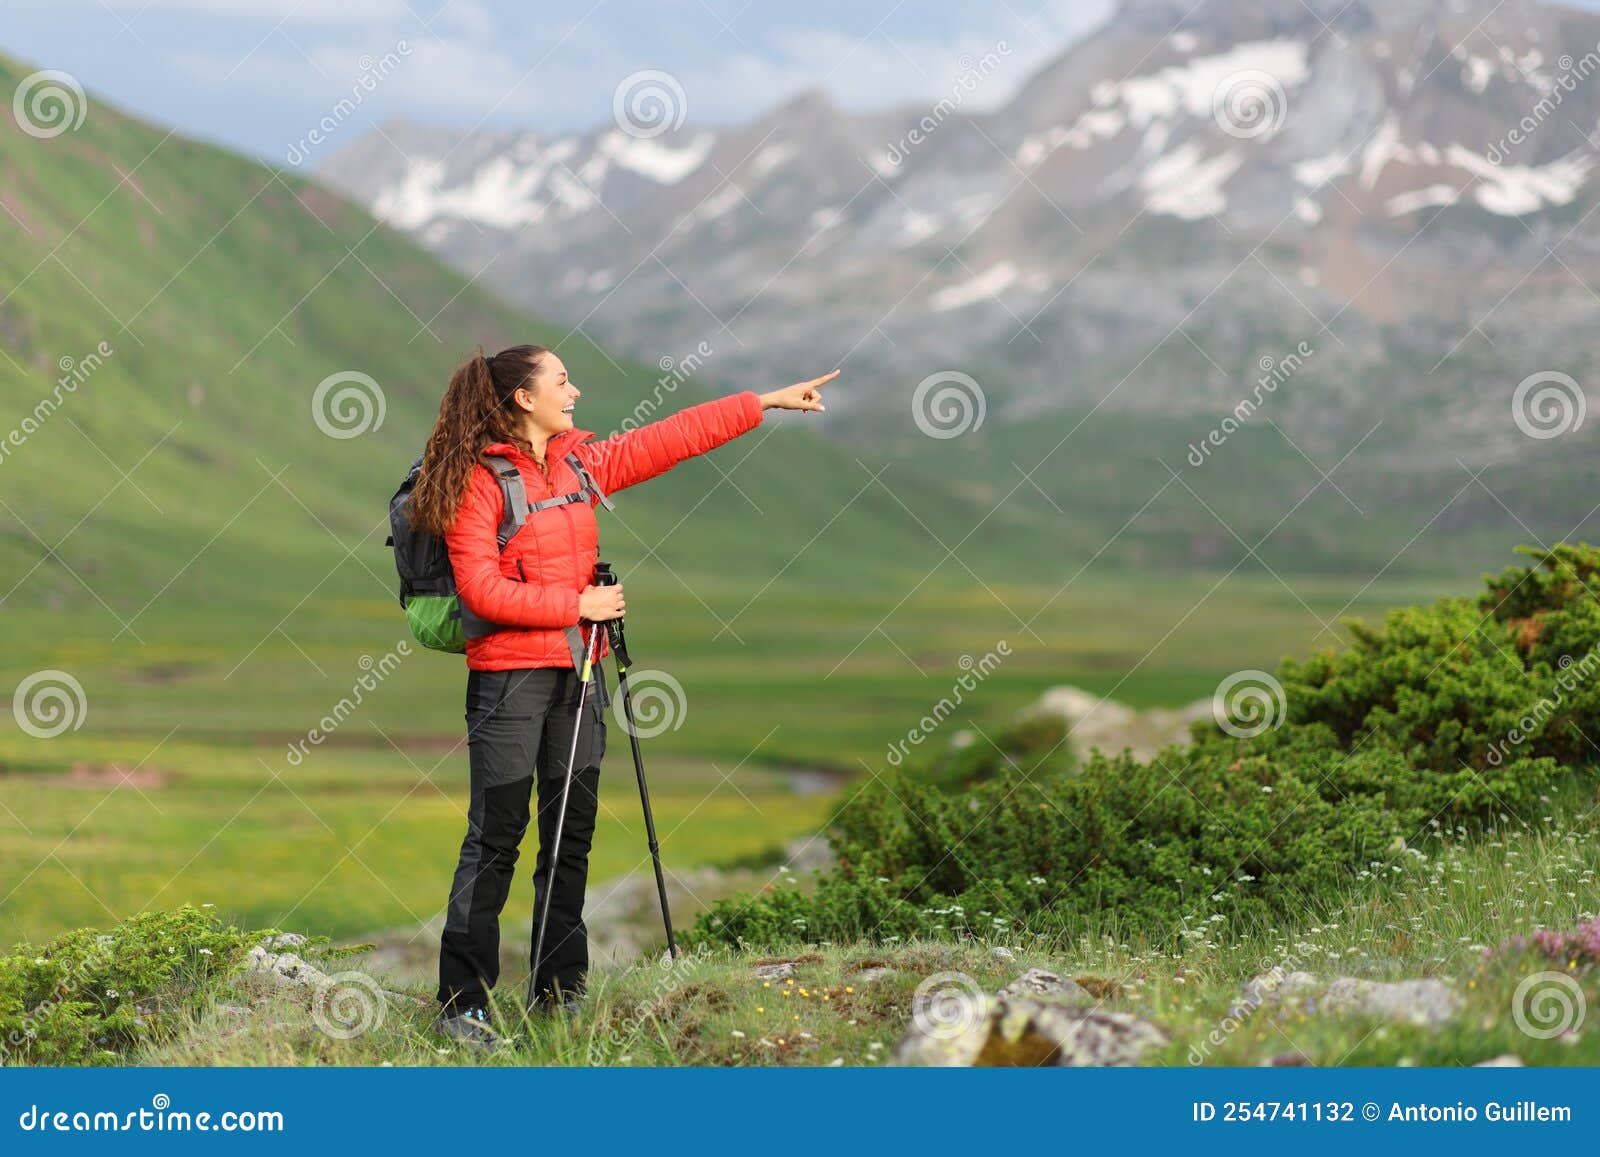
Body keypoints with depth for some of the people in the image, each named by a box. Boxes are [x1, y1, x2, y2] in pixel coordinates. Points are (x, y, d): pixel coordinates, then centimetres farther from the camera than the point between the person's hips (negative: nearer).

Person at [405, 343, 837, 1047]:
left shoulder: (582, 461, 12)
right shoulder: (479, 479, -9)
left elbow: (672, 438, 16)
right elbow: (482, 590, -16)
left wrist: (770, 402, 17)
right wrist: (579, 604, -14)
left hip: (578, 671, 7)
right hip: (510, 676, -7)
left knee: (573, 831, 10)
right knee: (495, 837, -7)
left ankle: (559, 991, 19)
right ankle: (460, 1004, -1)